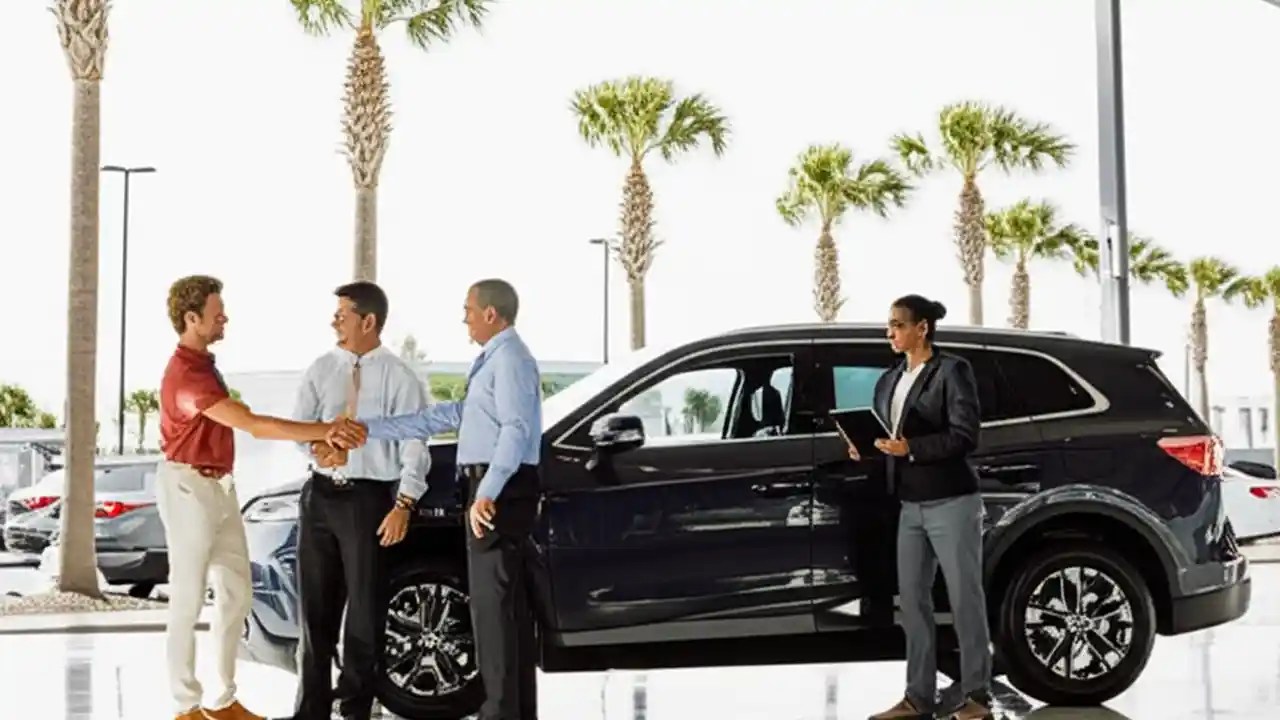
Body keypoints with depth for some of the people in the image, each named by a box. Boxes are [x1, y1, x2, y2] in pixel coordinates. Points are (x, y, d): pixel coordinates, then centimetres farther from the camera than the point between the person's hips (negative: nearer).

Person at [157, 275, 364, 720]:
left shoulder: (202, 364, 11)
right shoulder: (187, 375, -23)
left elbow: (241, 422, 16)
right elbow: (252, 424, -29)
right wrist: (325, 430, -30)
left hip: (220, 487, 10)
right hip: (189, 488, -10)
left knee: (237, 595, 11)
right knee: (188, 601, -1)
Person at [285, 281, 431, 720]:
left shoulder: (399, 377, -6)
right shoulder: (321, 370, 7)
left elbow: (414, 446, -8)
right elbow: (299, 424, 3)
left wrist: (404, 506, -16)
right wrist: (315, 445, -20)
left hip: (368, 498, -4)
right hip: (320, 494, 4)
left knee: (365, 606, 4)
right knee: (316, 604, 10)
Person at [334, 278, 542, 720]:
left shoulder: (510, 359, -10)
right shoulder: (494, 360, 22)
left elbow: (516, 429, -22)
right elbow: (447, 416, 21)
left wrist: (487, 492, -31)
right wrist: (370, 429, 18)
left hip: (500, 490, -10)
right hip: (499, 490, 10)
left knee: (492, 602, -9)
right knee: (510, 603, 10)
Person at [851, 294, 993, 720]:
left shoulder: (952, 371, -5)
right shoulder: (888, 381, 14)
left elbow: (965, 437, -13)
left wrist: (910, 448, -20)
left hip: (951, 503, -7)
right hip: (909, 506, 7)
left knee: (965, 599, -2)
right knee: (912, 600, 6)